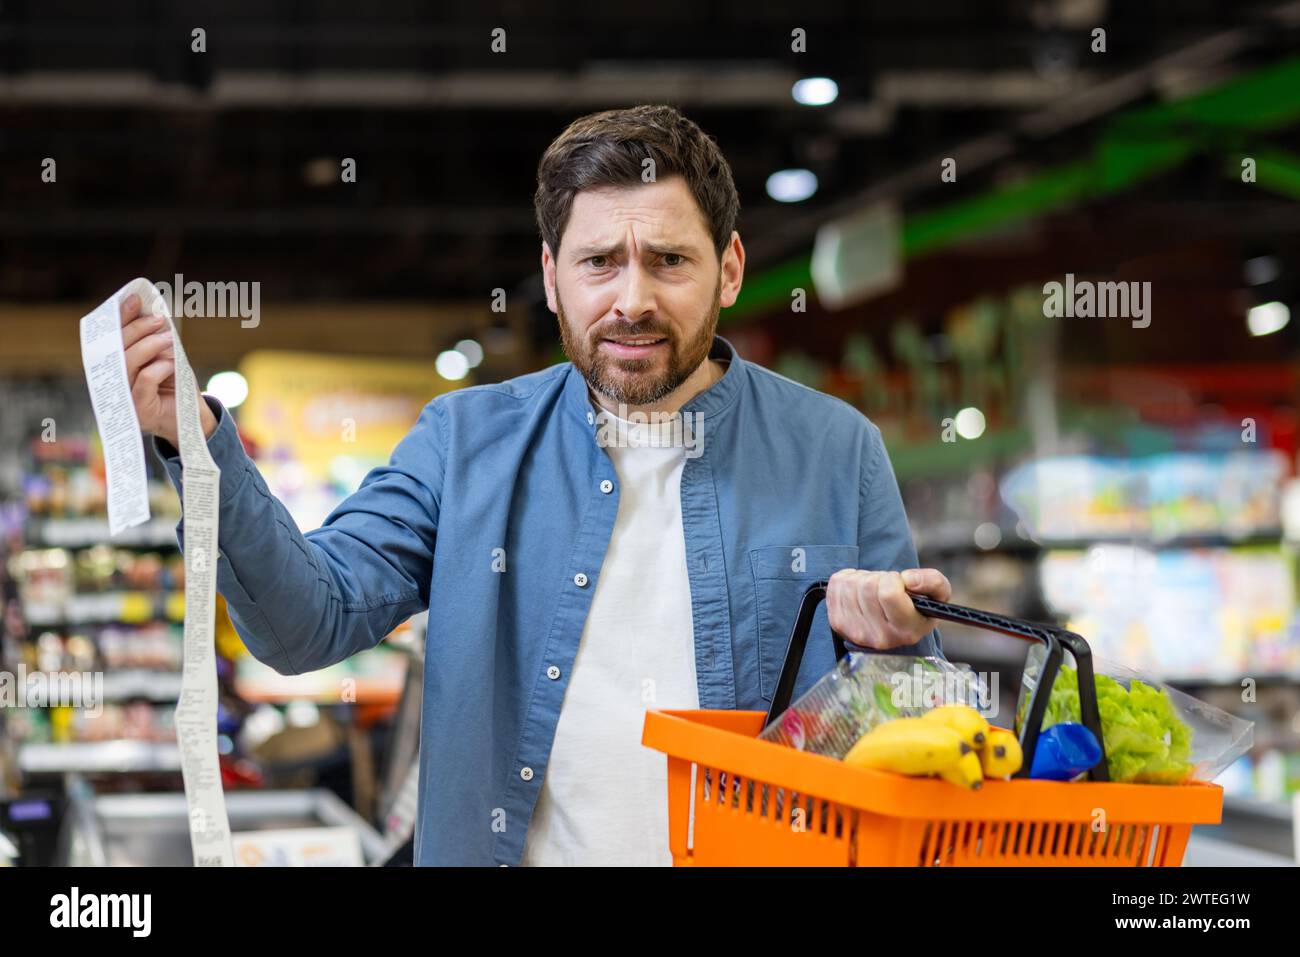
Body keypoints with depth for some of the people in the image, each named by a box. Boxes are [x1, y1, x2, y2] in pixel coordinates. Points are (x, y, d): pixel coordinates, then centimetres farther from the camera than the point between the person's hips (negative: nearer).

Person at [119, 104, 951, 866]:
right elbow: (313, 621, -2)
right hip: (519, 846, 1)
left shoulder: (835, 450, 6)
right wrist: (199, 443, -12)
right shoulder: (467, 441, 8)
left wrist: (891, 646, -10)